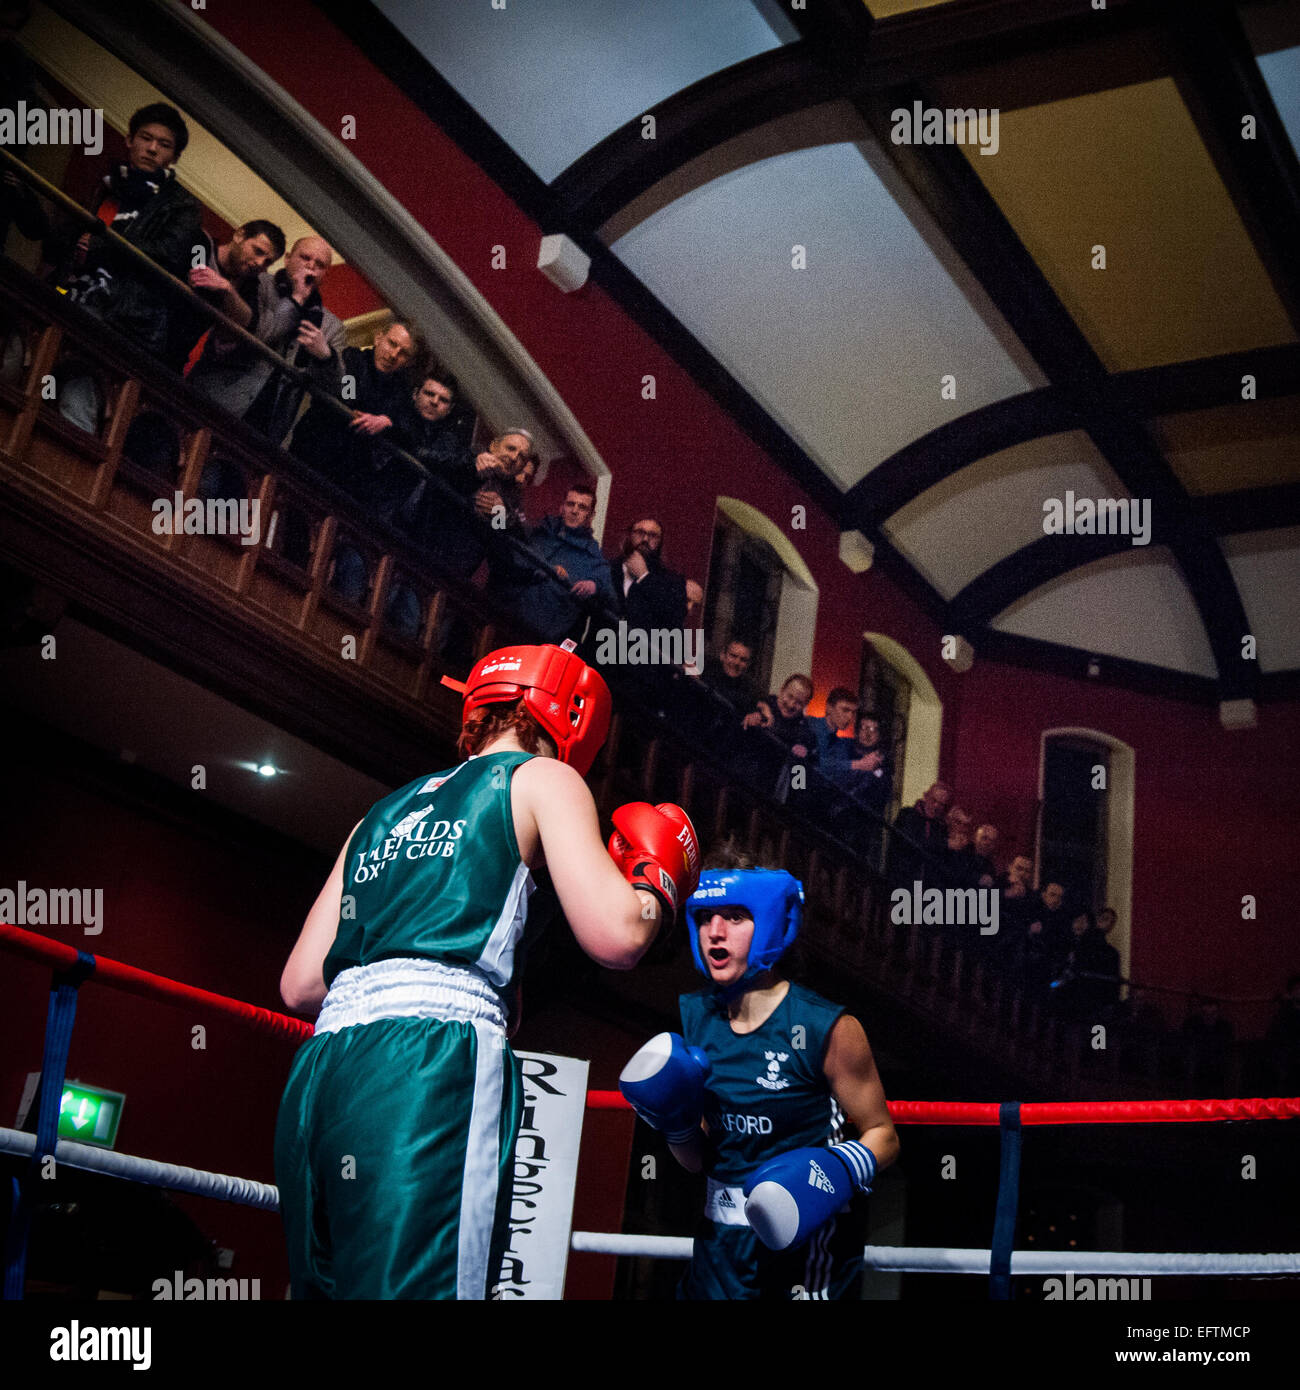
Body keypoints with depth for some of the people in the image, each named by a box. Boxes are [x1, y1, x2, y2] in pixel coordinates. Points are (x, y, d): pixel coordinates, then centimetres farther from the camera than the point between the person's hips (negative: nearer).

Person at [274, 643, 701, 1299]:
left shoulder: (383, 814, 30)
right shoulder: (543, 779, 13)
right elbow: (615, 937, -1)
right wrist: (658, 880, 19)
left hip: (314, 1074, 7)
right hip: (431, 1068, -7)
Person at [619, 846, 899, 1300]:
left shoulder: (827, 1029, -15)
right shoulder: (695, 1017, 1)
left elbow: (882, 1136, -7)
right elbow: (697, 1160, 10)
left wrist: (839, 1169, -26)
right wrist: (676, 1122, -10)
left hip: (802, 1240, -5)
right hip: (721, 1246, 5)